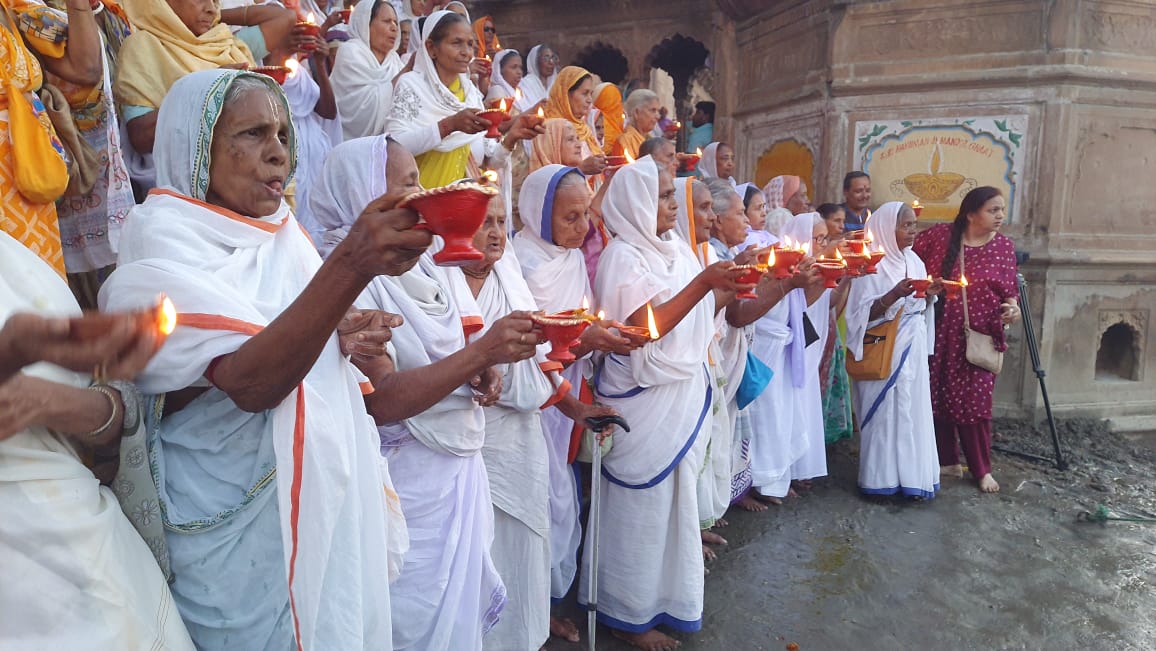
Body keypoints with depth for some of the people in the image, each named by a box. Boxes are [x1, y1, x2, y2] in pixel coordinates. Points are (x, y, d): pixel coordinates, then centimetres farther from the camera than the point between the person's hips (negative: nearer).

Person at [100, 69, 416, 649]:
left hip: (329, 491, 7)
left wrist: (344, 338, -4)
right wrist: (352, 264, -44)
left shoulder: (278, 230, 7)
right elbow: (247, 382, -31)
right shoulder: (164, 240, -15)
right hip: (244, 522, -7)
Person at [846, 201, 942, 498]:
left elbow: (919, 308, 17)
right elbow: (863, 314, -16)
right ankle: (882, 479, 11)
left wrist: (929, 294, -3)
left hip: (913, 350, 7)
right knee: (884, 412, 0)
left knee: (913, 411, 8)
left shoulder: (913, 260, 10)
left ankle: (911, 475, 19)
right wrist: (894, 295, -28)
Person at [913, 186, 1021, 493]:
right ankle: (947, 460, 24)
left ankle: (982, 469, 14)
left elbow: (1009, 289, 3)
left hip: (979, 336, 0)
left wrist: (1012, 307, -14)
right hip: (938, 333, 0)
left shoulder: (1004, 246, 2)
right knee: (937, 399, 8)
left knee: (974, 402, -2)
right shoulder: (938, 235, -4)